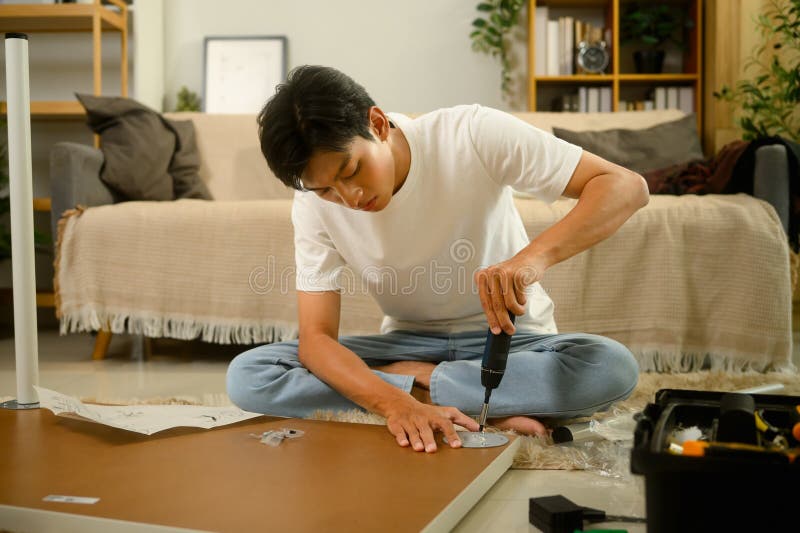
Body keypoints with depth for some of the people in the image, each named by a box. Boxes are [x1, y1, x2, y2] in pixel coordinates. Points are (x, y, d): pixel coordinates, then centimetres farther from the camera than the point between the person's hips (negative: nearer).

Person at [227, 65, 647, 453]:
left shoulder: (472, 134, -21)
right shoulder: (314, 206, -12)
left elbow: (626, 187, -25)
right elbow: (316, 338, -16)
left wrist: (535, 256, -44)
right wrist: (397, 405, -36)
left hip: (510, 338, -2)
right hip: (406, 344, 2)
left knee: (613, 367, -33)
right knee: (246, 376, -20)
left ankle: (411, 381, -18)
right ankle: (488, 414, -21)